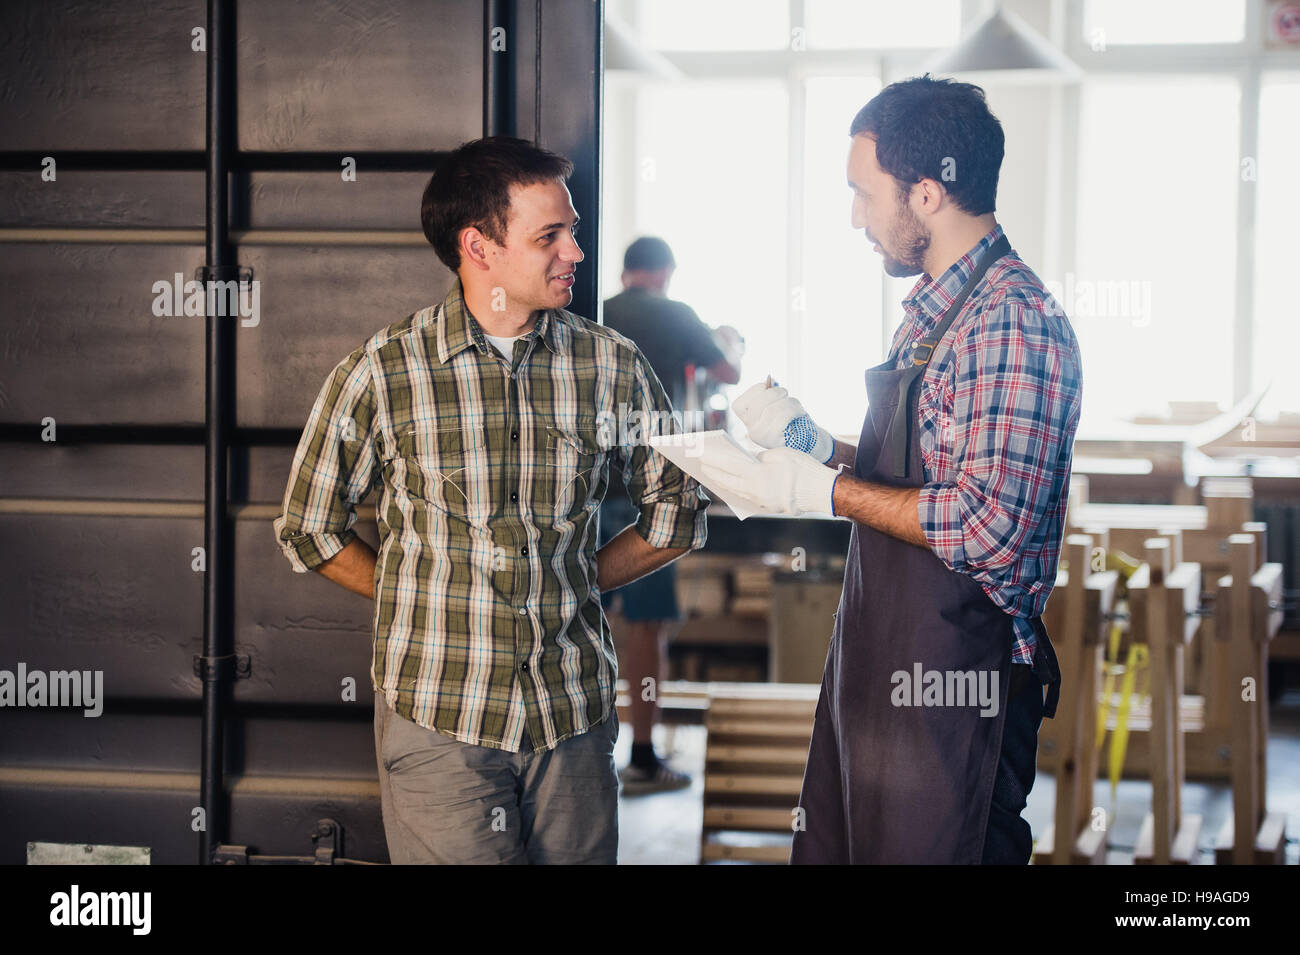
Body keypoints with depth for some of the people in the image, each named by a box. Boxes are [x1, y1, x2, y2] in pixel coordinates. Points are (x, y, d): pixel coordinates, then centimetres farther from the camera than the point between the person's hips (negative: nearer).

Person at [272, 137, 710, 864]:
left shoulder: (613, 367, 1)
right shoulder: (381, 375, -5)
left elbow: (678, 513, 15)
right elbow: (310, 527, 7)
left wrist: (573, 584, 10)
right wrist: (425, 603, 7)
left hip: (576, 715, 3)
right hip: (437, 718, -2)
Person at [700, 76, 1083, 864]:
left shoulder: (1012, 322, -19)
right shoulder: (934, 312, 13)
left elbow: (989, 526, -27)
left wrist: (824, 489, -18)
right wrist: (815, 443, 9)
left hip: (955, 683, -10)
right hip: (878, 663, 10)